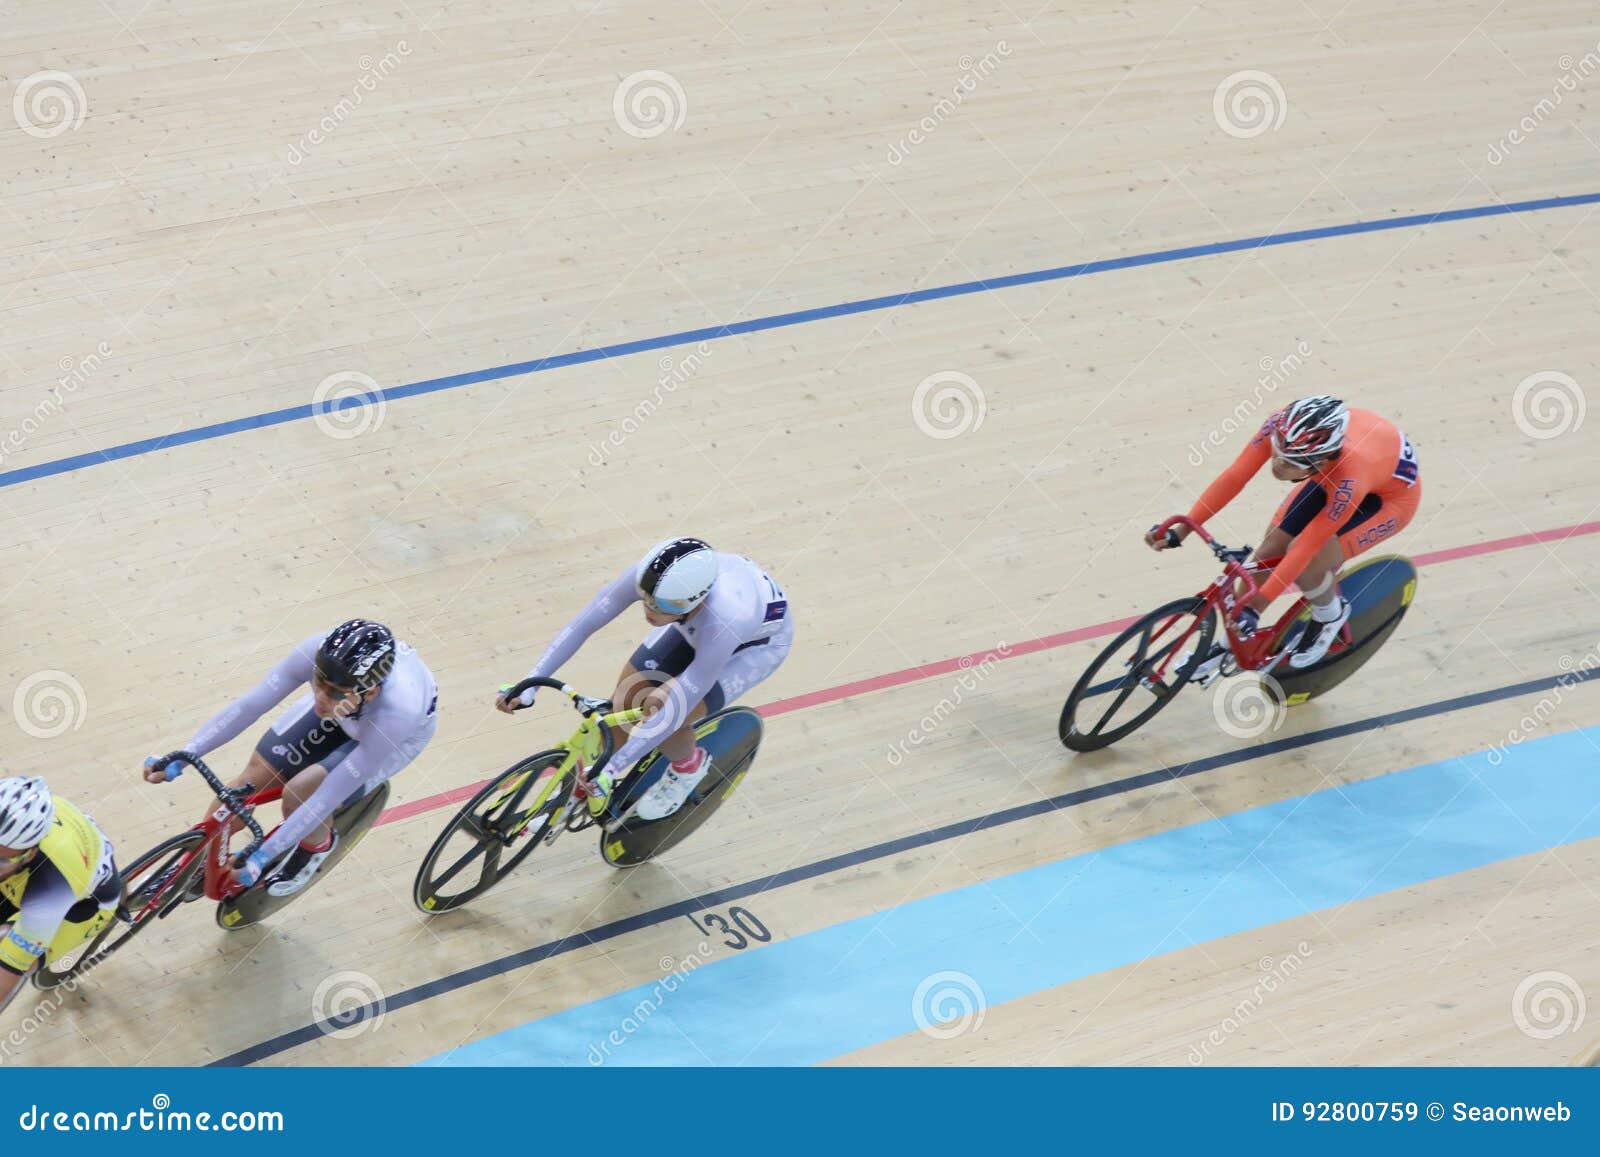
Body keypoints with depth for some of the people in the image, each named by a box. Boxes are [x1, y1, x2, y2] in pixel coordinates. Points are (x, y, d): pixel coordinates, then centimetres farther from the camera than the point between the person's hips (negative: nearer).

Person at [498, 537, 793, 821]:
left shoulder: (724, 622, -45)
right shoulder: (646, 576, -36)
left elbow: (674, 712, -38)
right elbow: (582, 624, -26)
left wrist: (611, 770, -35)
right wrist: (529, 684, -31)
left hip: (756, 643, -5)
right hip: (693, 625, 5)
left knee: (664, 720, -24)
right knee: (622, 706, -6)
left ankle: (690, 764, 12)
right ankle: (581, 791, 22)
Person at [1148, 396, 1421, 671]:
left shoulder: (1350, 478, -43)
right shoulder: (1282, 426, -33)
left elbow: (1306, 547, -36)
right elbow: (1234, 477, -24)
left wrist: (1253, 606, -34)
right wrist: (1182, 529, -26)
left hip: (1390, 495, -5)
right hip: (1334, 475, 5)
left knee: (1304, 565, -22)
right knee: (1268, 554, -3)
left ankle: (1330, 614, 10)